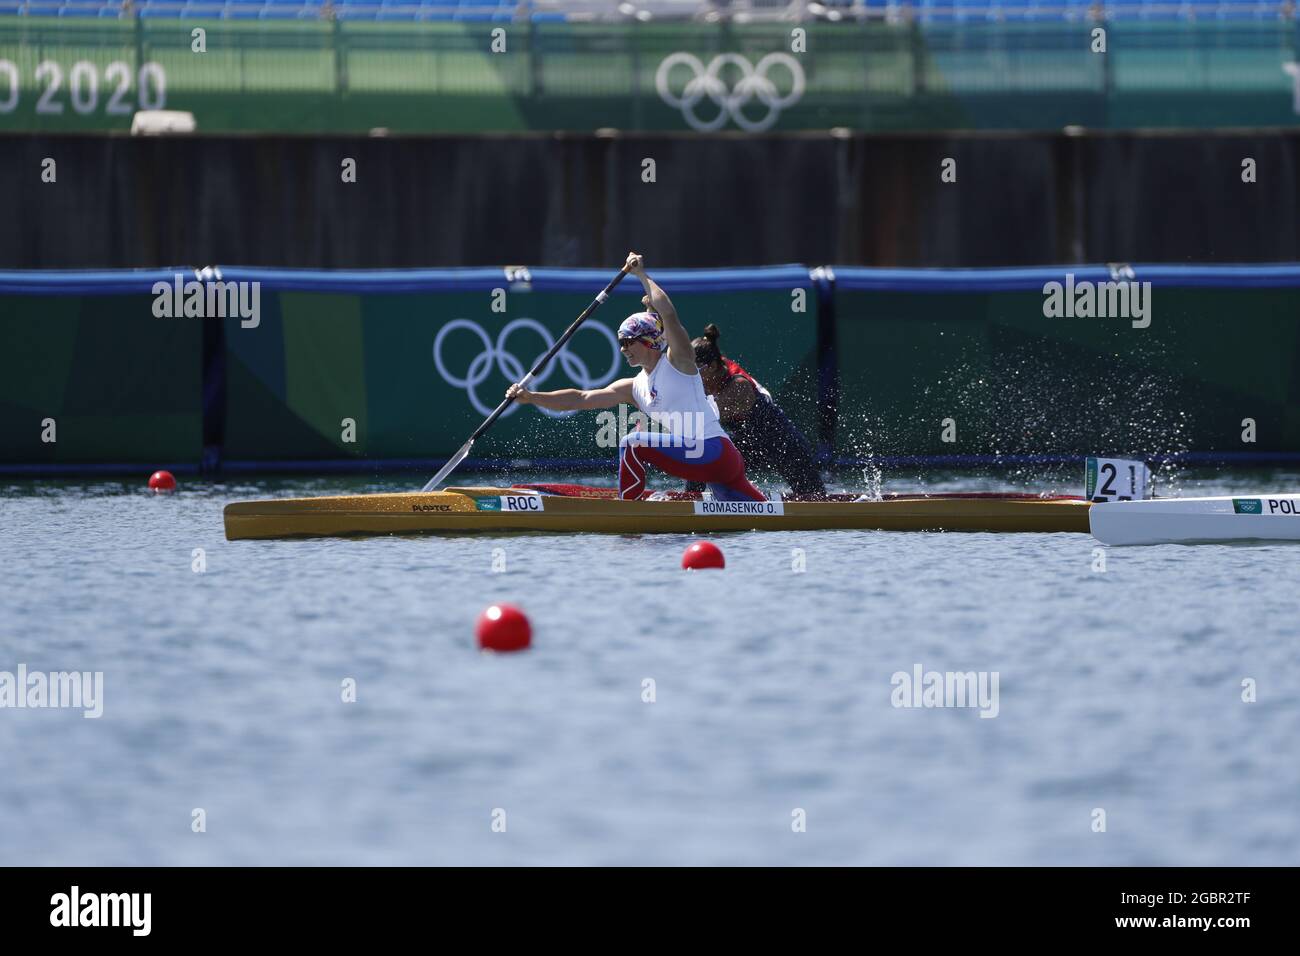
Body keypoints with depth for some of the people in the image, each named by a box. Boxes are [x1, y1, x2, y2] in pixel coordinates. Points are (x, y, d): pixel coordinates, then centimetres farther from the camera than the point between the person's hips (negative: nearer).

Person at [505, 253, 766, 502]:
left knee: (633, 444, -16)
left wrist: (643, 276, -6)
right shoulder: (634, 388, 19)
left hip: (714, 449, -9)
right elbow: (580, 398, 16)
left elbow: (669, 315, -17)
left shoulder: (677, 360, -1)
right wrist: (531, 397, 7)